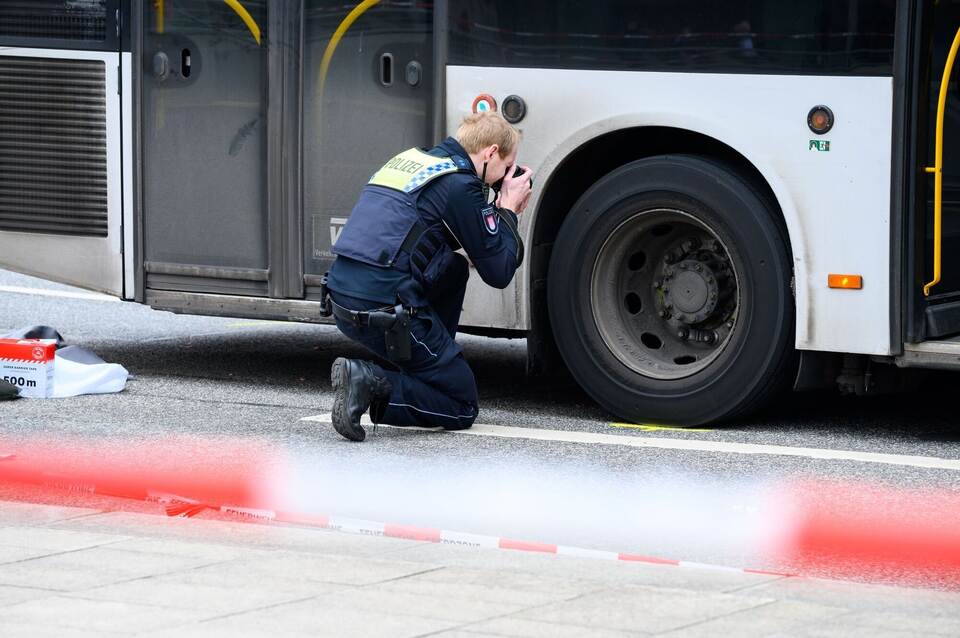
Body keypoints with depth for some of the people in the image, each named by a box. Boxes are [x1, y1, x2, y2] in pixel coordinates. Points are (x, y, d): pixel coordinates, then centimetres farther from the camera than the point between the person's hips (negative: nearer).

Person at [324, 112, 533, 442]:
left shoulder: (411, 159, 19)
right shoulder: (461, 185, -7)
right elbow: (498, 272, -3)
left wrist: (501, 211, 21)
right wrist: (507, 210, 11)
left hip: (343, 296, 8)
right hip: (385, 309, -8)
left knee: (454, 268, 30)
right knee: (463, 408, 5)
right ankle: (371, 385, -15)